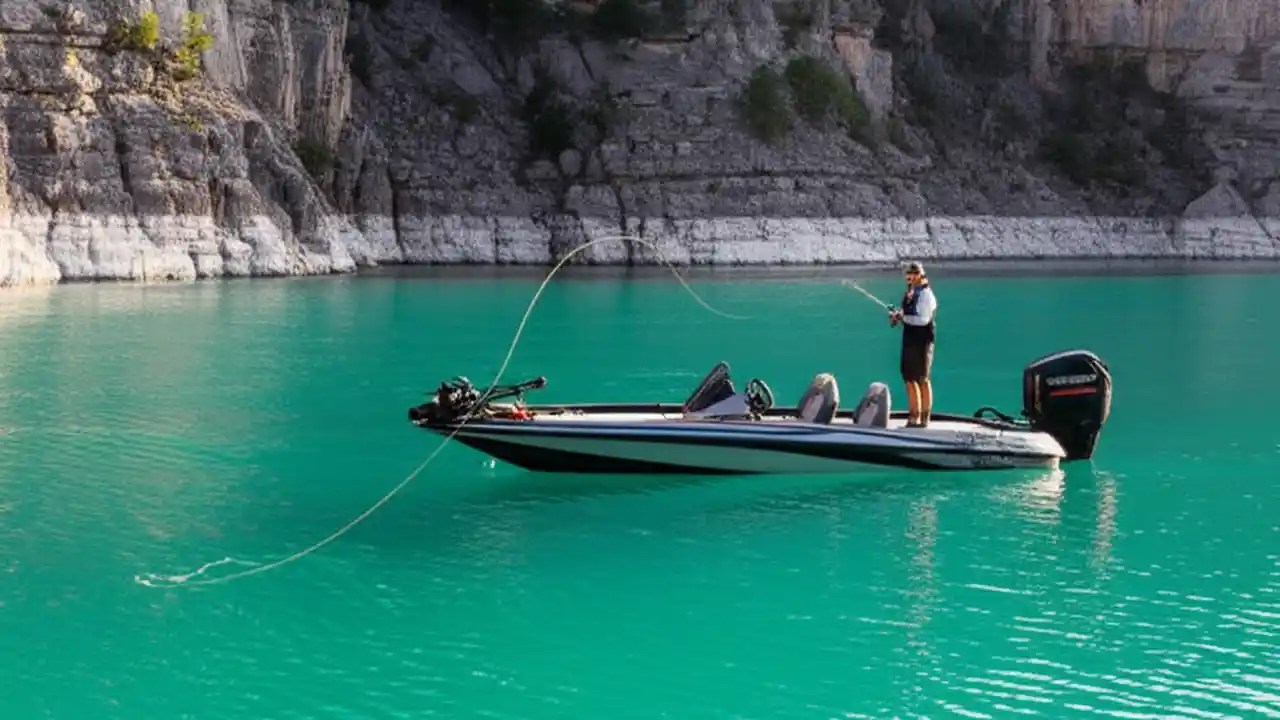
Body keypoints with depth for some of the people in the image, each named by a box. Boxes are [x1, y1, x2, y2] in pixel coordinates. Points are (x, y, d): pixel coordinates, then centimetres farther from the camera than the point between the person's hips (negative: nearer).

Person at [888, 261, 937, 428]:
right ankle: (913, 417, 19)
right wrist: (896, 316, 2)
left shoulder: (925, 295, -13)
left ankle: (924, 418, 2)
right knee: (909, 378, 11)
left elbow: (923, 319, -21)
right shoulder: (909, 294, 13)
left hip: (922, 341, -9)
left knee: (922, 379, -4)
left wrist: (903, 317, -20)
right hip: (909, 340, 9)